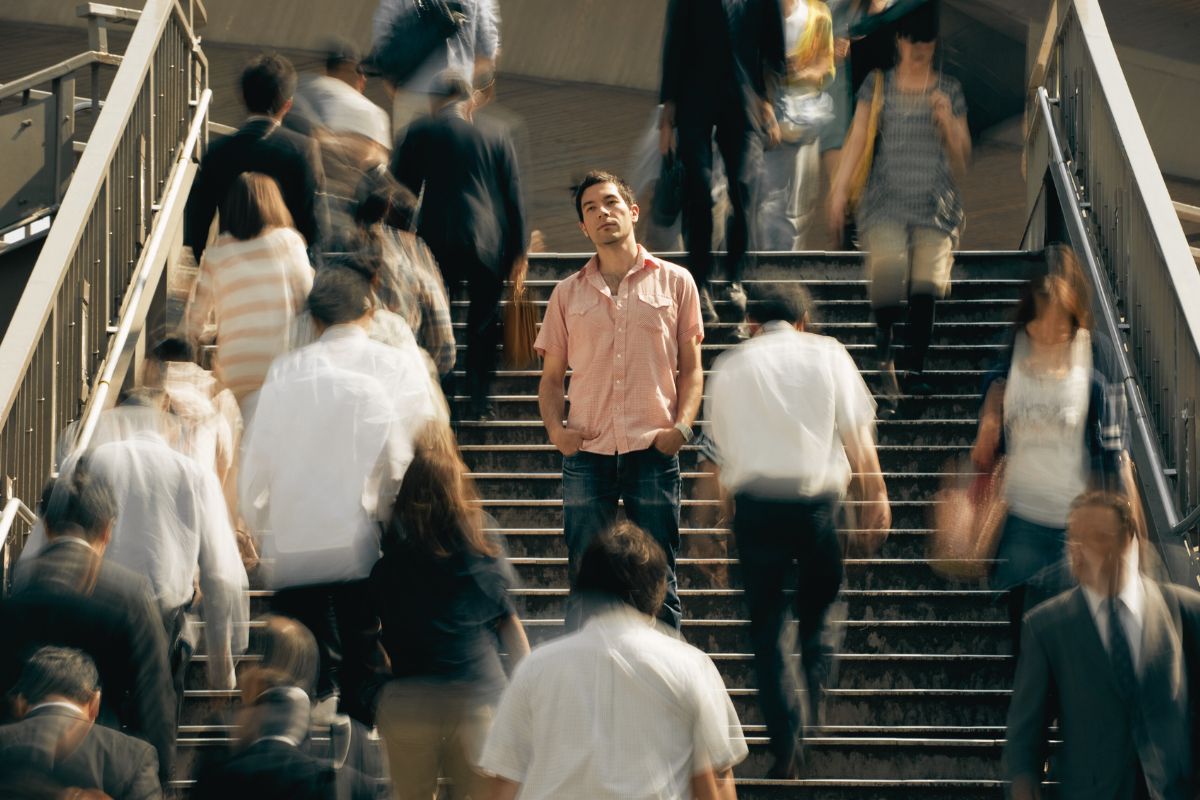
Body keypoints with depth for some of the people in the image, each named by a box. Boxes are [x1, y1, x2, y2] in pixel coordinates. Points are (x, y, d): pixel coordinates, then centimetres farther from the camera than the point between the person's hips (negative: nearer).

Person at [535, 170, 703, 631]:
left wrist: (682, 425, -7)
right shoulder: (568, 293, 13)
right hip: (587, 454, 2)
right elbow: (551, 374, 14)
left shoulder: (674, 283, 8)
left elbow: (691, 367, 9)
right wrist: (554, 427, -4)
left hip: (654, 453, -1)